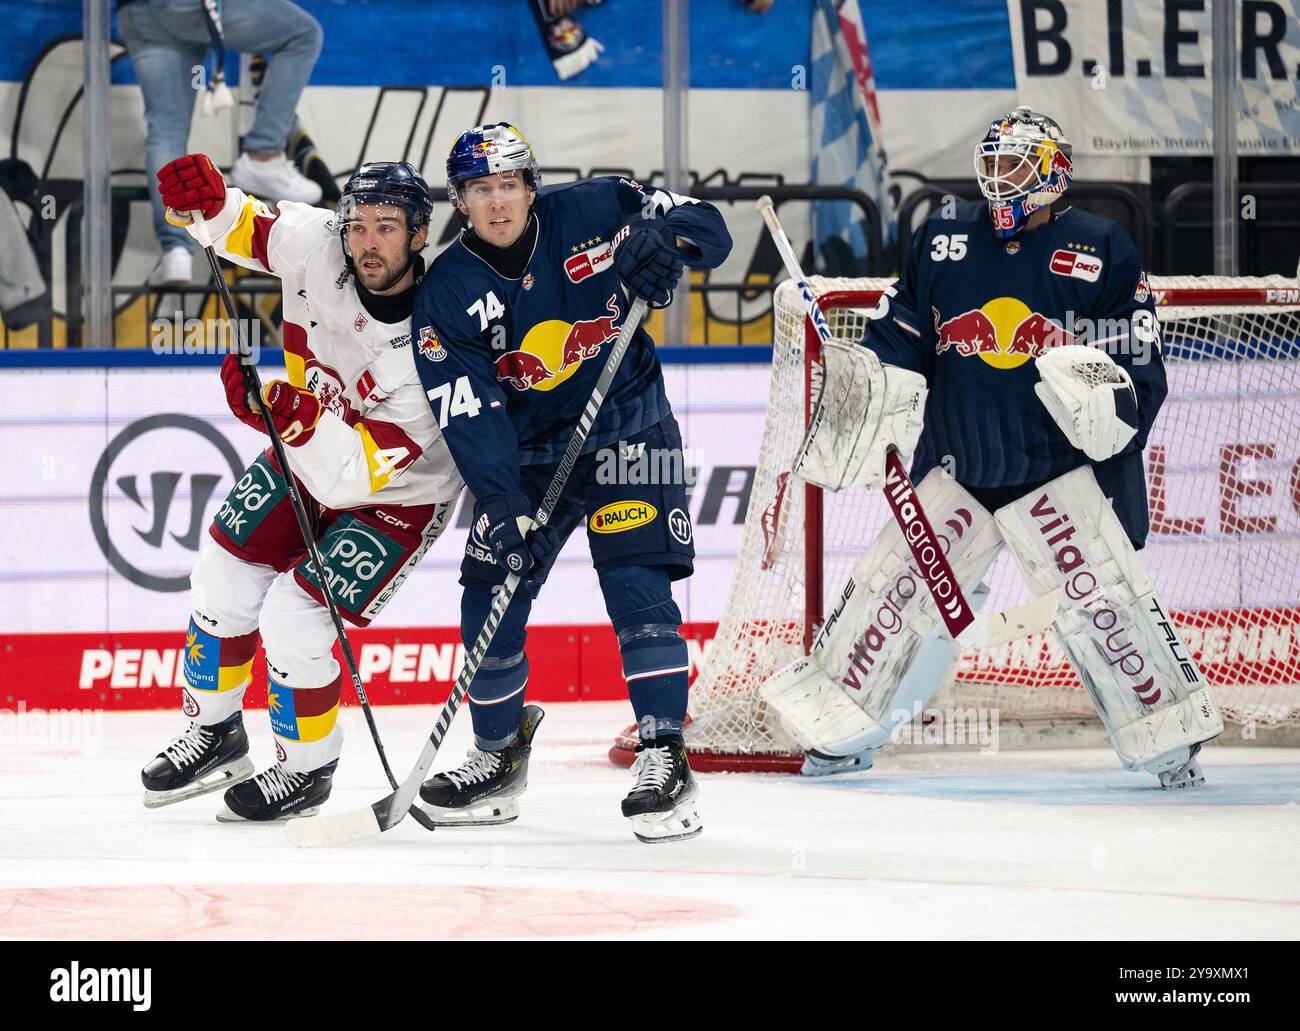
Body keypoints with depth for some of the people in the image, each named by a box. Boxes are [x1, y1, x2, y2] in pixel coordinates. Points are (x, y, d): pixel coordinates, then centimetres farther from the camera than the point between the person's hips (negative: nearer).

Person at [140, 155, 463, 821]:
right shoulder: (316, 243, -23)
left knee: (291, 617, -13)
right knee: (223, 578, 7)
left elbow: (358, 473, -37)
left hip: (396, 494, -6)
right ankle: (216, 735, 30)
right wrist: (205, 199, -32)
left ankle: (307, 770, 10)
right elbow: (238, 226, -9)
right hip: (311, 448, 6)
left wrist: (297, 418, -53)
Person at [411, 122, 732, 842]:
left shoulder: (589, 213, -12)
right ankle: (499, 755, 21)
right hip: (527, 450, 3)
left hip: (625, 425, -2)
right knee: (489, 600, 0)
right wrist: (502, 502, -29)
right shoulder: (446, 295, -10)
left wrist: (663, 242, -30)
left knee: (636, 582, -17)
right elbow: (467, 412, -17)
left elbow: (707, 227, -7)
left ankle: (664, 758, -16)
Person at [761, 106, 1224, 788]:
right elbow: (898, 343, 9)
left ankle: (1167, 738, 2)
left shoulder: (1099, 251, -5)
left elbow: (1141, 371, -7)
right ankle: (838, 726, 12)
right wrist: (861, 384, -7)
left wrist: (1105, 398, -27)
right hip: (956, 469, 3)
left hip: (1061, 470, -3)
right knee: (895, 586, -2)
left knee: (1104, 600, -11)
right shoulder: (943, 241, 3)